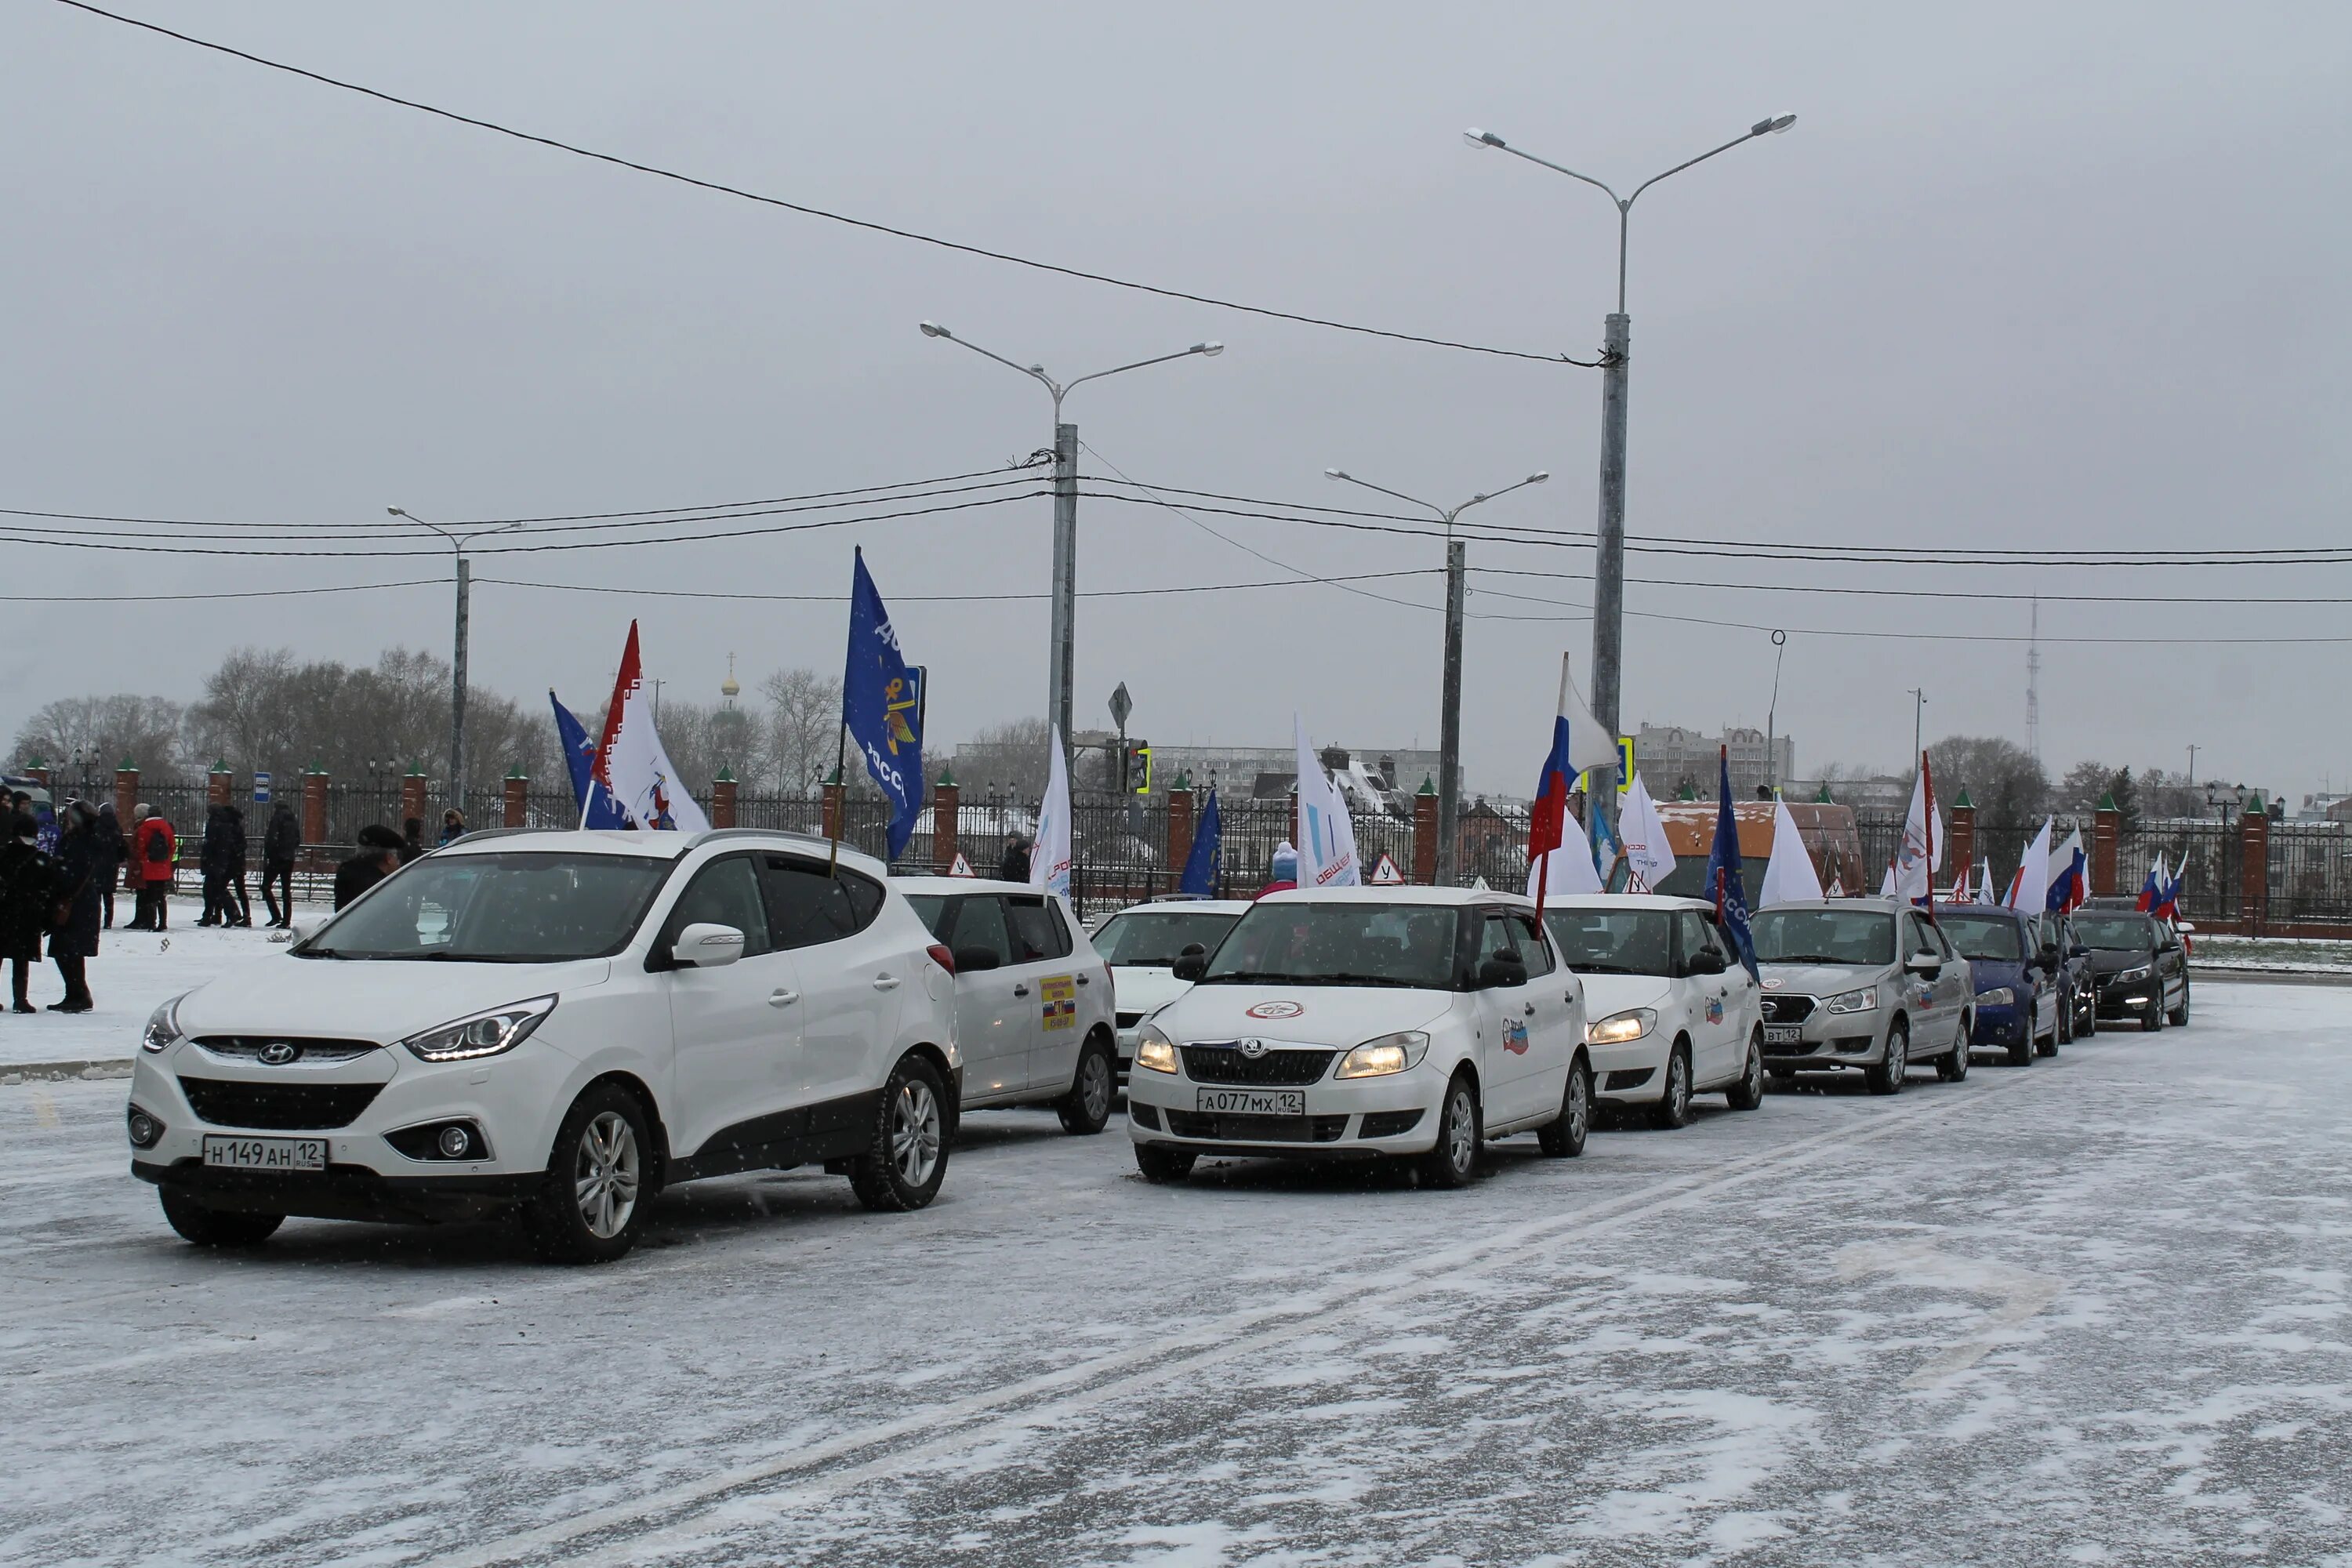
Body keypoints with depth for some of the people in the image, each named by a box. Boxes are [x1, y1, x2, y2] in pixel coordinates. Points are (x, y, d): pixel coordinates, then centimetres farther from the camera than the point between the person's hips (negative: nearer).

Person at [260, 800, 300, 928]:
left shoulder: (277, 819, -8)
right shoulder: (294, 822, 11)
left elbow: (271, 840, -15)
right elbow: (298, 841, 16)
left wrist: (266, 857, -11)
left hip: (277, 859, -6)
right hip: (289, 860, 6)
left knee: (266, 887, 0)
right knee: (286, 890, 9)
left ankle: (276, 916, -11)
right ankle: (286, 920, 5)